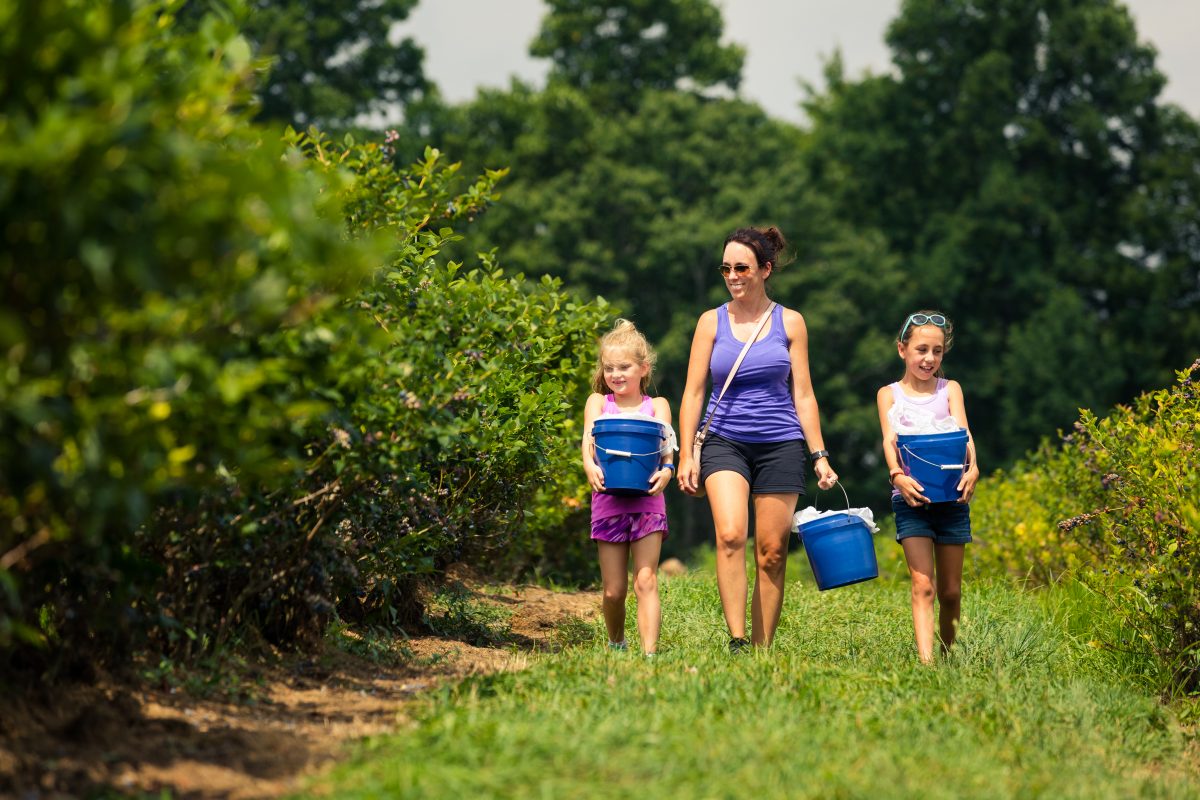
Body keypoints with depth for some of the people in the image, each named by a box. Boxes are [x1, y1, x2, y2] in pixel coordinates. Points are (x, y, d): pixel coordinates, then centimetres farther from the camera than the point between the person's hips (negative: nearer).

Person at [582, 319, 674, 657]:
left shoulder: (656, 406, 9)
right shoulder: (598, 403, 10)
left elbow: (666, 448, -6)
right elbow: (589, 441, -7)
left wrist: (666, 470, -29)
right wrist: (590, 467, -29)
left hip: (647, 500, -1)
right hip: (608, 501, 1)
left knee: (645, 581, -11)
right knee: (613, 590, 5)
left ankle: (650, 651, -17)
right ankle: (616, 644, 28)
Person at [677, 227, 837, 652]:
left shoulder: (789, 323, 5)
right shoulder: (711, 322, 5)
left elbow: (803, 395, 7)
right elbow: (693, 392, 5)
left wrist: (820, 456, 2)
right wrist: (686, 454, -1)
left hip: (780, 444, 1)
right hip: (724, 442, -1)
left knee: (772, 552, 0)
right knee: (730, 535, -23)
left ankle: (762, 648, 7)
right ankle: (736, 641, -23)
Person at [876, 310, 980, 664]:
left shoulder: (950, 389, 10)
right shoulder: (890, 394, 7)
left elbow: (962, 432, -6)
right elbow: (889, 439, -8)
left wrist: (972, 467, -27)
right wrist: (897, 475, -29)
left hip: (951, 496, 2)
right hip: (910, 497, -2)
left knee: (950, 590, 7)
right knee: (923, 585, -13)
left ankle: (948, 656, 25)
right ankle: (925, 661, -22)